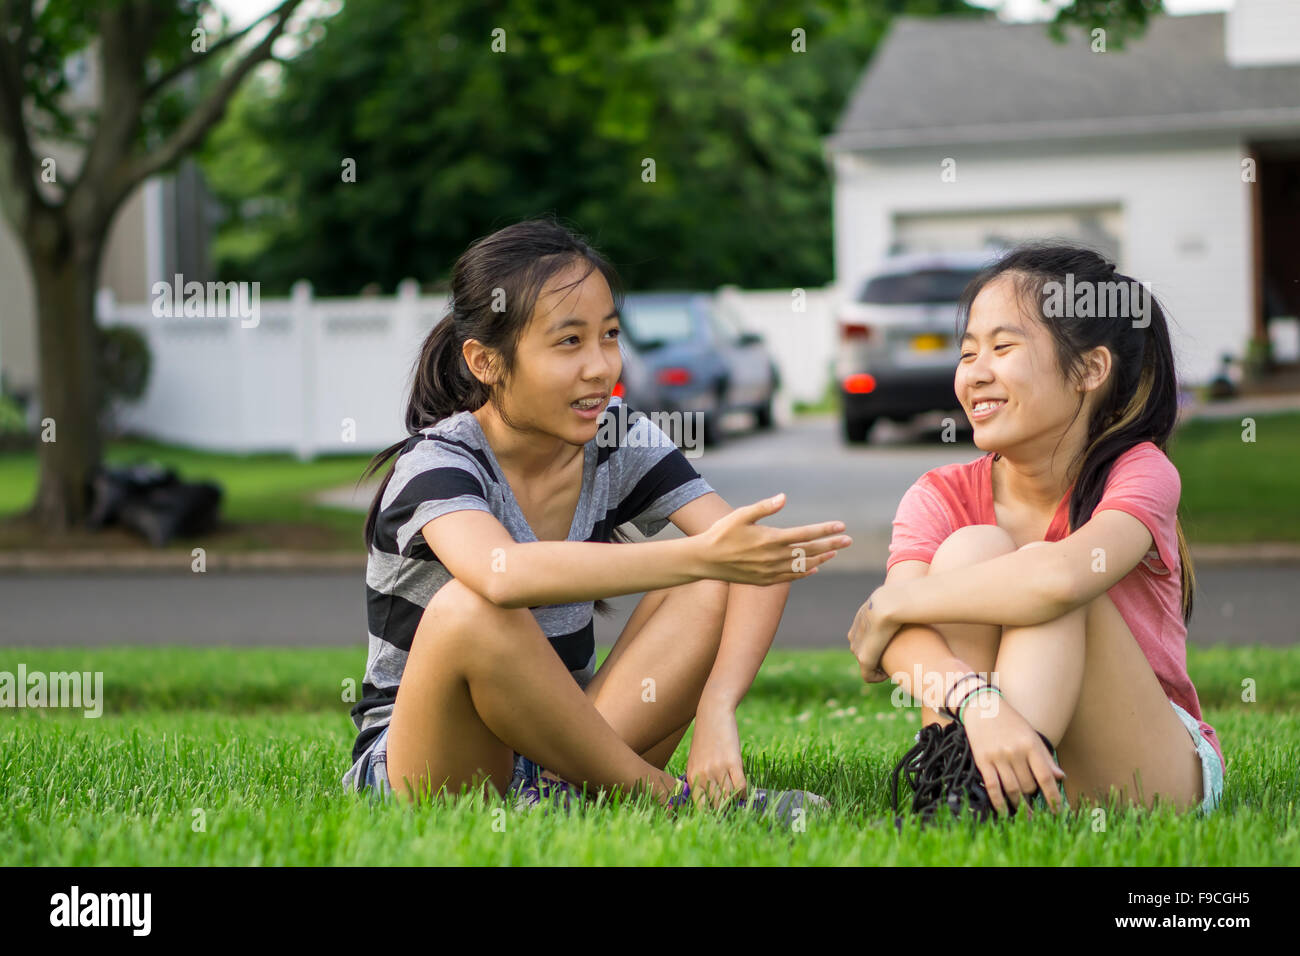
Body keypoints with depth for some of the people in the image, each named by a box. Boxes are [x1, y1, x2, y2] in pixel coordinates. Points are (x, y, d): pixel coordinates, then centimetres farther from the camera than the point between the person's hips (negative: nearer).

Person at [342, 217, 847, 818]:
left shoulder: (620, 444, -2)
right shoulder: (438, 463, -18)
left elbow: (758, 564, -12)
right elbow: (503, 572, -43)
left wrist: (715, 711, -30)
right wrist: (700, 554, -50)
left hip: (559, 740, 5)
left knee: (714, 586, -13)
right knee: (468, 609, -35)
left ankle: (565, 784, -28)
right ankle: (662, 795, -22)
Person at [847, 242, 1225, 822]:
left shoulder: (1138, 473, -10)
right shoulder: (941, 498, -2)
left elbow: (1064, 575, -33)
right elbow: (903, 639, -22)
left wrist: (889, 604, -21)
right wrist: (976, 702, -45)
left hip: (1152, 773, -2)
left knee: (1041, 573, -25)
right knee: (972, 549, -20)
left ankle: (985, 798, -43)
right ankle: (949, 783, -36)